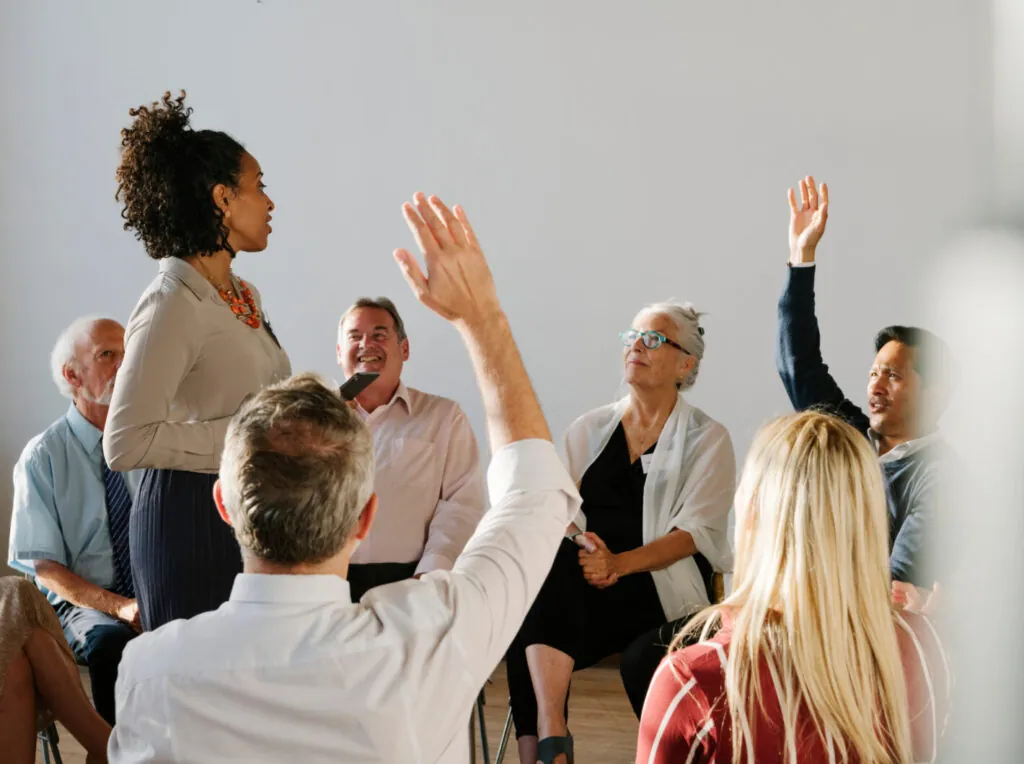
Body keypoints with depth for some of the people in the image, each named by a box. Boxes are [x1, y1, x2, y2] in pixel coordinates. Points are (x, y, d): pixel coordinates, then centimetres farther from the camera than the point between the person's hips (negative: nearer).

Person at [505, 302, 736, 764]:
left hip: (663, 589, -3)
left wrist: (620, 563, -22)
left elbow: (696, 531, -6)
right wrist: (583, 548, -17)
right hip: (586, 586, 3)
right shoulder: (588, 430, 16)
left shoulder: (707, 439, 5)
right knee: (547, 560, -32)